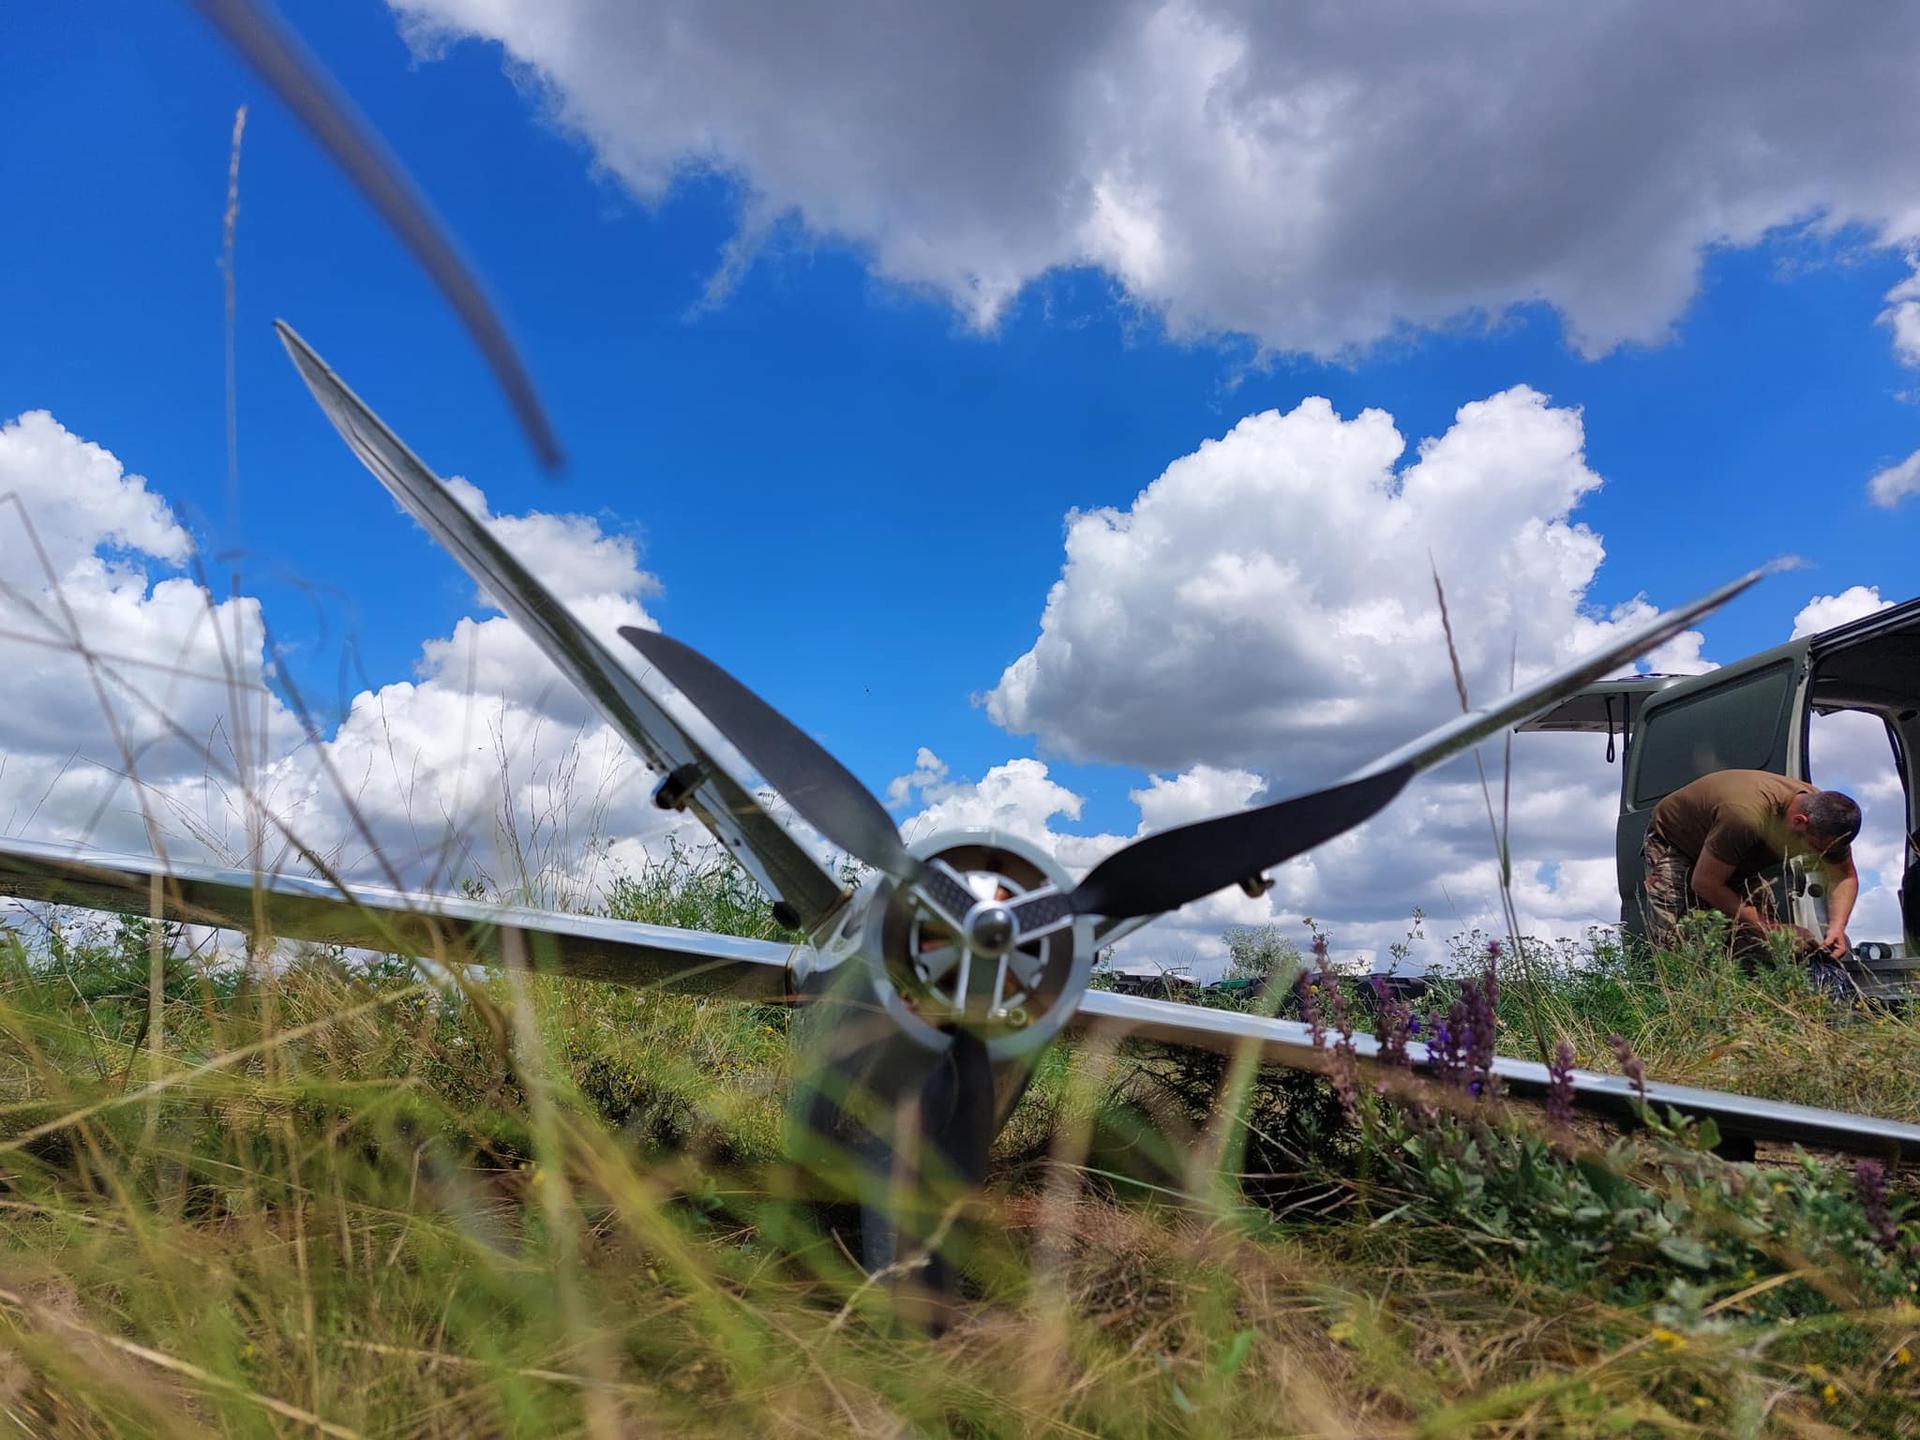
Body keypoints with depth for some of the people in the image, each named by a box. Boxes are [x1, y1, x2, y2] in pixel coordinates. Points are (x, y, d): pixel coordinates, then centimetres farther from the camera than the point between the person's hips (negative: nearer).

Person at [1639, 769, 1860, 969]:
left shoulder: (1824, 812, -21)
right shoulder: (1747, 816, -42)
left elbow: (1845, 877, -4)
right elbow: (1704, 883, -32)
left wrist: (1837, 927, -22)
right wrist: (1767, 928, -31)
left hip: (1738, 862, 6)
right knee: (1675, 944, -24)